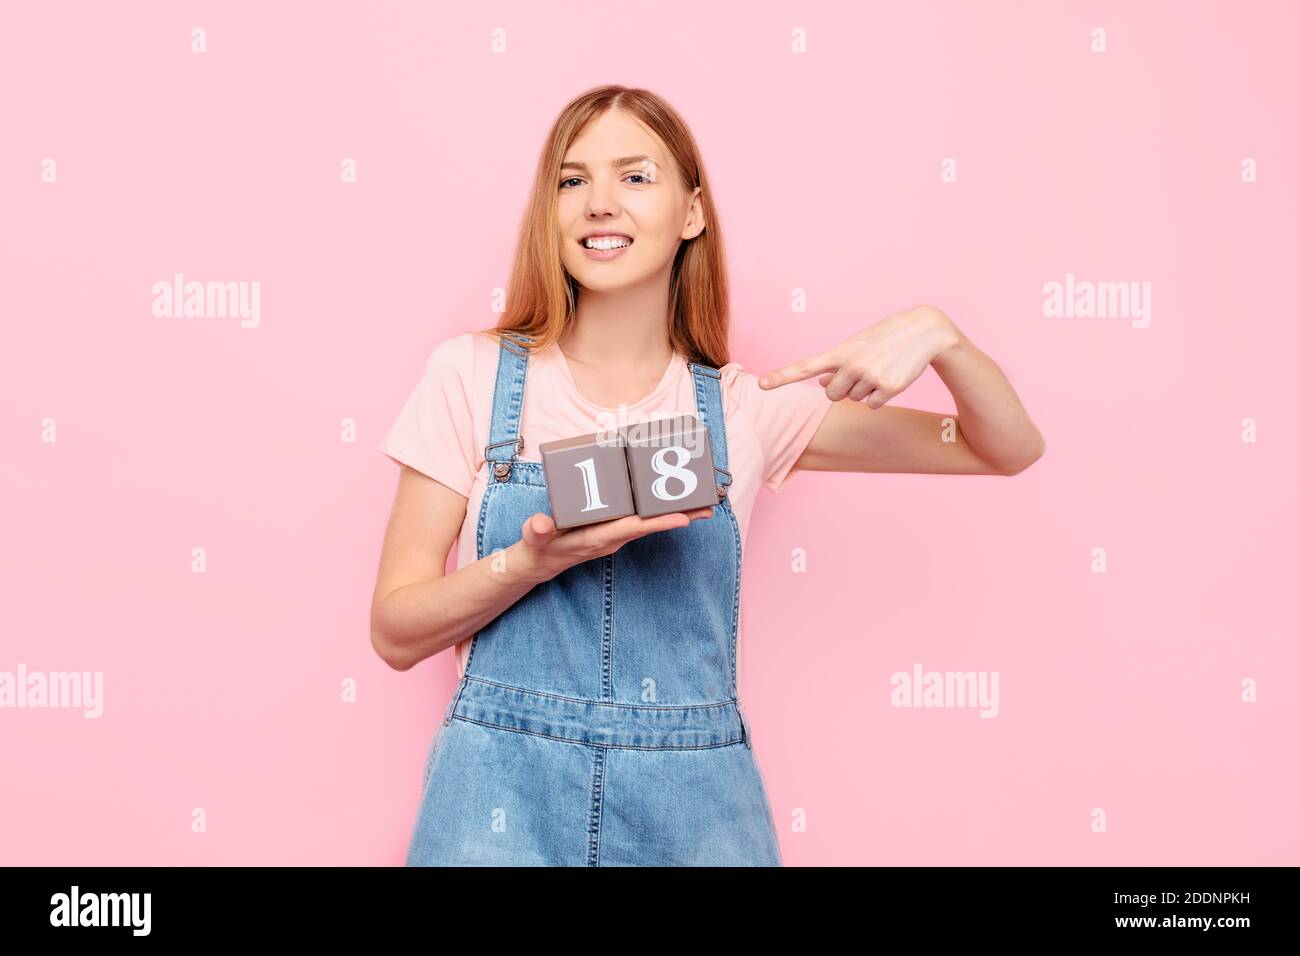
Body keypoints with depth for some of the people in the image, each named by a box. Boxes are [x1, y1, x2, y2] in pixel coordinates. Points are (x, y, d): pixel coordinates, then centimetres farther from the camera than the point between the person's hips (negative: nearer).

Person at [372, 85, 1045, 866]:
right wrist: (535, 561, -21)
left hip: (696, 807, 2)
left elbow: (1005, 448, 6)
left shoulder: (745, 408, 1)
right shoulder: (473, 374, -2)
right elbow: (396, 632, -3)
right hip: (506, 798, -1)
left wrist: (936, 333, -13)